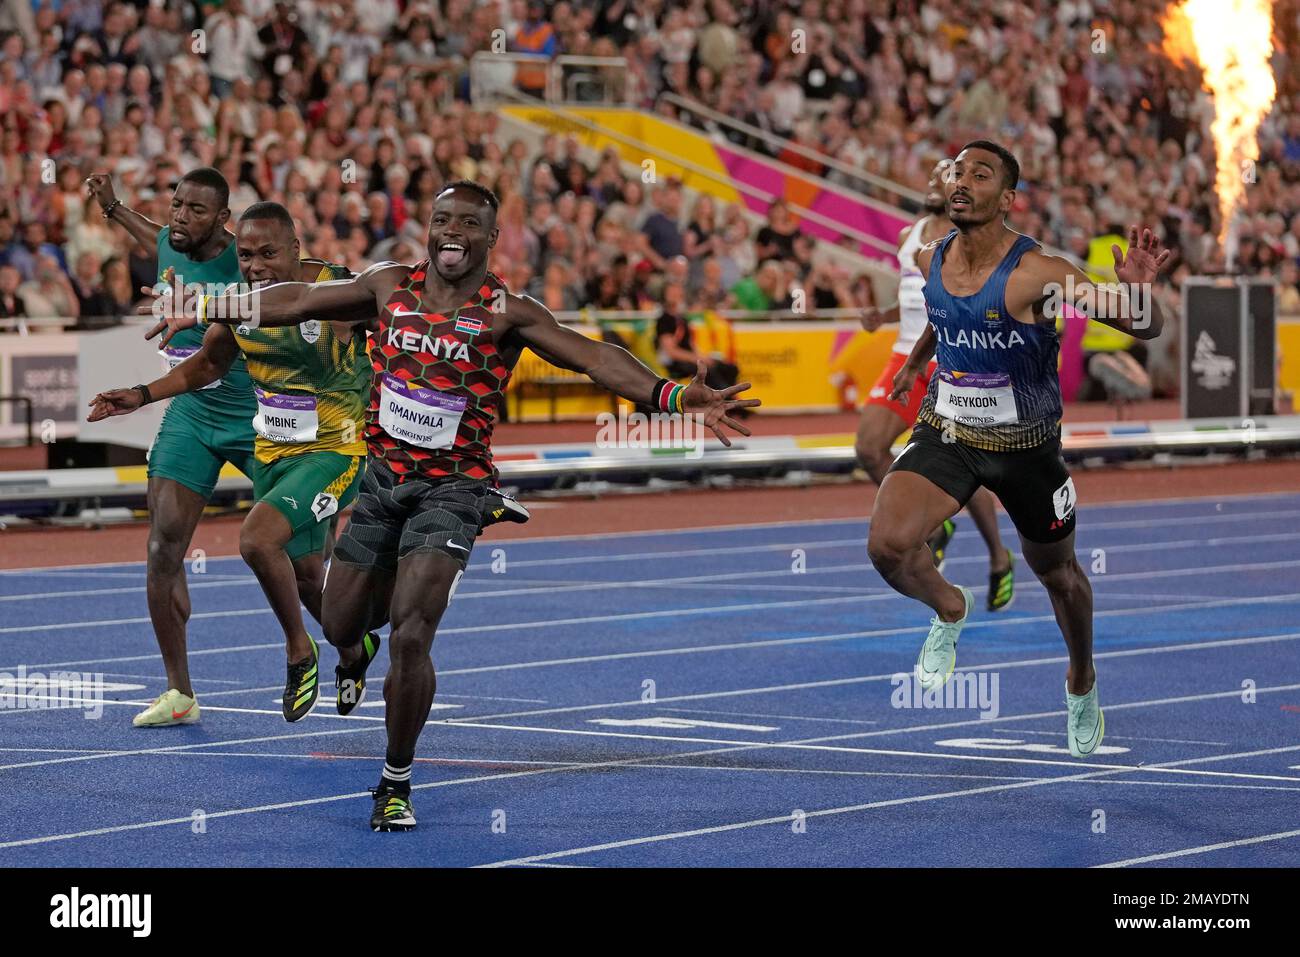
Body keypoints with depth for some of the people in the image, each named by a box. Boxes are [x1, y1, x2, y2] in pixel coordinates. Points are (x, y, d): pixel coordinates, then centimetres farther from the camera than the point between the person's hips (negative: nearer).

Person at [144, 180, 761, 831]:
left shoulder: (505, 313, -11)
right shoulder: (392, 287, 1)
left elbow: (593, 357, -23)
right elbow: (299, 302, 11)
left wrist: (672, 397, -38)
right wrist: (207, 312, 15)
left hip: (451, 490, -4)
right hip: (381, 478, 4)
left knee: (410, 640, -17)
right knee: (337, 626, 15)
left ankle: (396, 784, 2)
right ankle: (356, 654, 56)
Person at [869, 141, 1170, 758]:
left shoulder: (1035, 273, -24)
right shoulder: (931, 261, -7)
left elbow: (1144, 328, -26)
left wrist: (1138, 291, -48)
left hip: (1025, 447, -3)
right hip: (945, 434, 3)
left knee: (1057, 573, 18)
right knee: (887, 546, -21)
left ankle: (1082, 682, 48)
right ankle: (949, 611, 13)